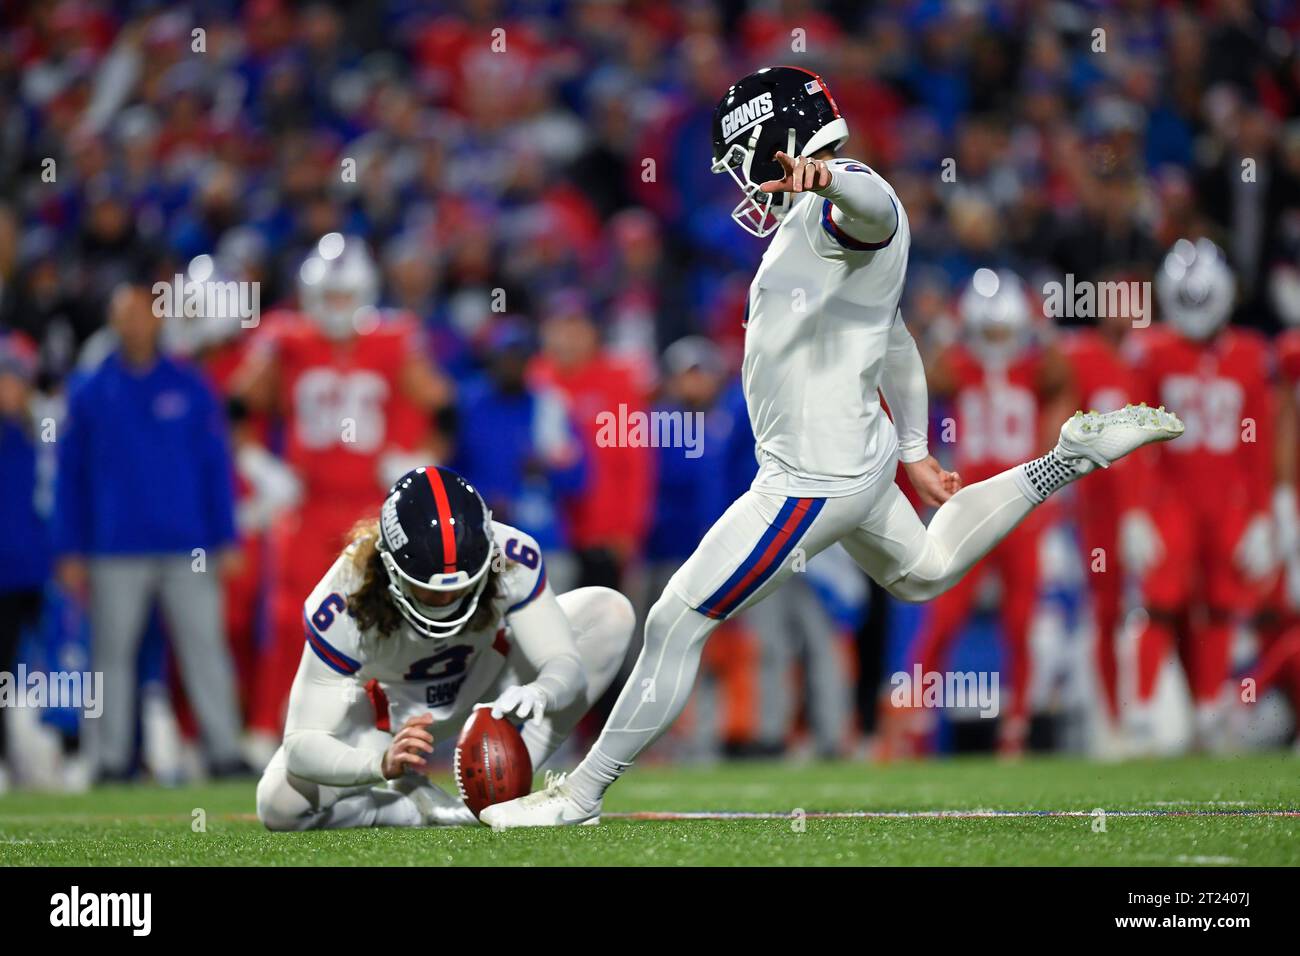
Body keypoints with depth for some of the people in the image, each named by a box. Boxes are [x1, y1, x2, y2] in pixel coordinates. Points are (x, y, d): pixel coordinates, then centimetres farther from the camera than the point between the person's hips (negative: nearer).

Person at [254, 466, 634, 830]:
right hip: (389, 713, -3)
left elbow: (566, 664, -27)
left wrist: (539, 693, -53)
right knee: (279, 805, -28)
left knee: (610, 612, -18)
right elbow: (302, 745, -38)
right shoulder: (344, 603, -37)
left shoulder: (511, 558, -31)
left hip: (483, 682, 3)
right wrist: (383, 762, -58)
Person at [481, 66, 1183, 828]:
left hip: (814, 480, -11)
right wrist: (914, 448, 35)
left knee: (676, 627, -7)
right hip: (857, 457, 11)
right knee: (924, 571, 36)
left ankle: (581, 794, -1)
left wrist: (825, 179, -67)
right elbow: (897, 344, 26)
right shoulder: (815, 224, 16)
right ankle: (1072, 460, 32)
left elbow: (874, 207, -45)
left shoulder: (845, 208, -17)